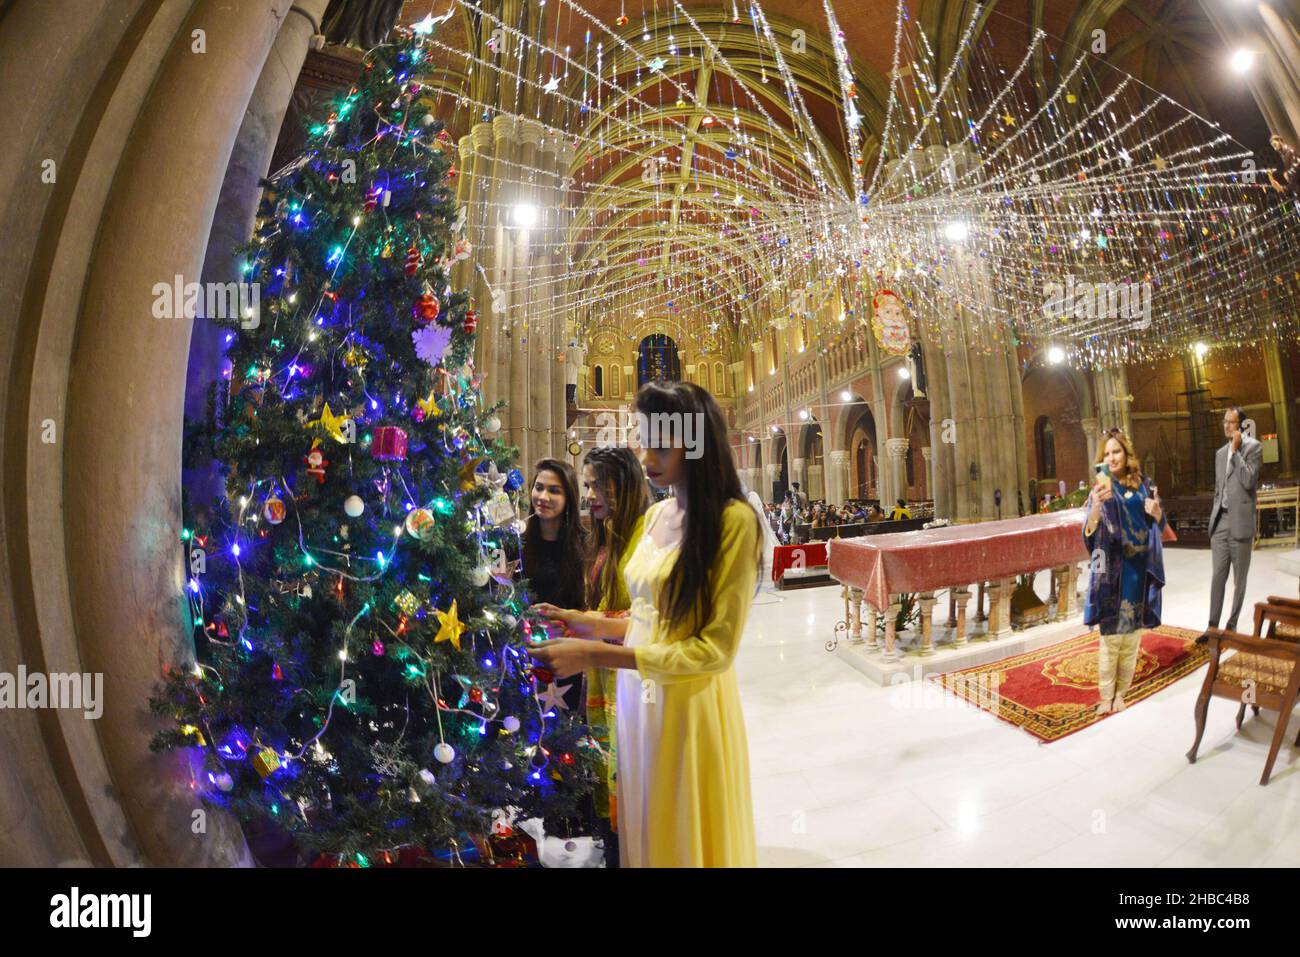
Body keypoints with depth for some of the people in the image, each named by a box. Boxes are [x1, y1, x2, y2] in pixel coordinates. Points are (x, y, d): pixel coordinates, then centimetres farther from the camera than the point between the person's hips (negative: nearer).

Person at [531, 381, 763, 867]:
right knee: (644, 831, 22)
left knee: (684, 841, 14)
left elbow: (715, 648, -19)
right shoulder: (655, 514, 5)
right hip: (636, 694, 6)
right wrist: (597, 625, -3)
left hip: (688, 703, -6)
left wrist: (596, 655, -22)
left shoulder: (734, 521, -17)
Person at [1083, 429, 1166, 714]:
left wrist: (1156, 512, -9)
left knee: (1132, 633, 10)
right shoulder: (1101, 489, -6)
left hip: (1139, 568, 4)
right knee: (1111, 635, -1)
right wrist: (1097, 505, -36)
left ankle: (1121, 692, 23)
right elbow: (1090, 532, -18)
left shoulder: (1143, 485, 5)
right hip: (1112, 569, -4)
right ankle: (1106, 694, 10)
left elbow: (1158, 525, 15)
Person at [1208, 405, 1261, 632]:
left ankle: (1232, 625, 14)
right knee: (1217, 577, 2)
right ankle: (1213, 625, 5)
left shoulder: (1253, 447, -2)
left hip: (1240, 522, -5)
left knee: (1239, 579, 5)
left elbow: (1249, 481, -16)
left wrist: (1236, 450, -12)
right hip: (1220, 522, 5)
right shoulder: (1220, 453, 16)